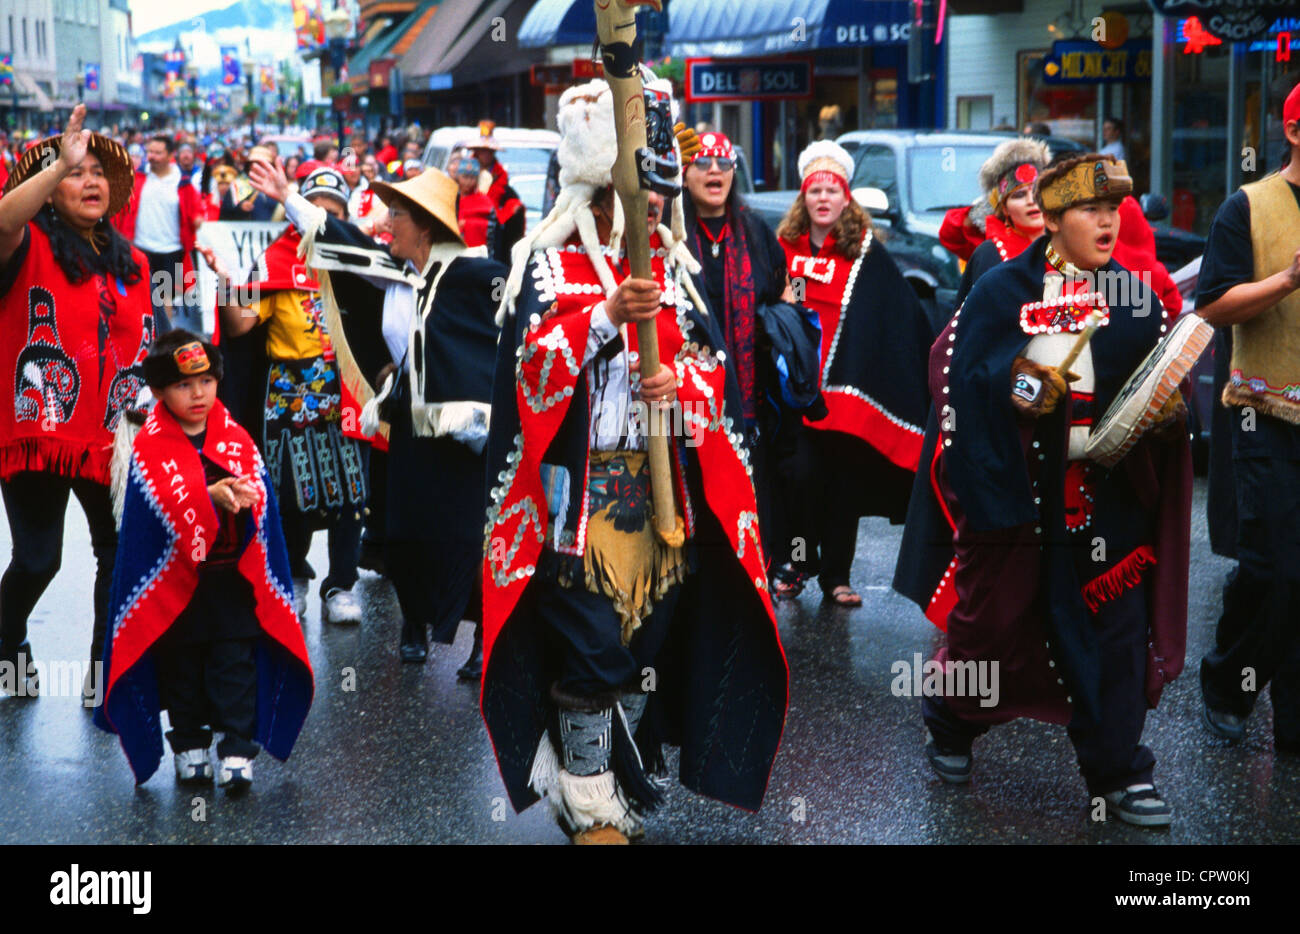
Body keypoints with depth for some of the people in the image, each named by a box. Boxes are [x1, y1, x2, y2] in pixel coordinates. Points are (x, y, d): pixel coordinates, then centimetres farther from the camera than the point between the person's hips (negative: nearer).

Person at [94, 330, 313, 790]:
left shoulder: (235, 438, 4)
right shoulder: (150, 446, -4)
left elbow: (258, 488, -8)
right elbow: (168, 500, -19)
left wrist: (243, 494, -32)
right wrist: (211, 496, -36)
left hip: (233, 575, 1)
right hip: (174, 576, -1)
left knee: (235, 665, -2)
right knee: (180, 667, 10)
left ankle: (237, 752, 2)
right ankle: (189, 746, 24)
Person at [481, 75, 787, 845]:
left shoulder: (671, 266, 12)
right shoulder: (549, 264, -2)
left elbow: (714, 359, 9)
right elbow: (534, 363, -14)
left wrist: (681, 382, -13)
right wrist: (608, 315, -26)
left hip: (663, 486, 5)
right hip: (579, 488, -5)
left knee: (648, 633, 8)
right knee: (587, 644, -5)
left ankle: (622, 784, 22)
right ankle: (589, 806, 6)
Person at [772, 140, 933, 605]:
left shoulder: (868, 254, 3)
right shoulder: (785, 248, 7)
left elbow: (903, 317, 3)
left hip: (847, 387, -1)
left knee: (845, 481, 3)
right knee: (802, 475, -7)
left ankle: (836, 575, 13)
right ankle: (797, 563, 12)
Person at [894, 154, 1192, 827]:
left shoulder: (1137, 295, 7)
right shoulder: (1003, 291, -4)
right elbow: (954, 373, -7)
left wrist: (1165, 409, -6)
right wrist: (1015, 381, -22)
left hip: (1109, 499, 3)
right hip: (1015, 489, -3)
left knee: (1115, 626, 1)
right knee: (993, 614, 9)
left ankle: (1118, 770, 12)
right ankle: (951, 722, 36)